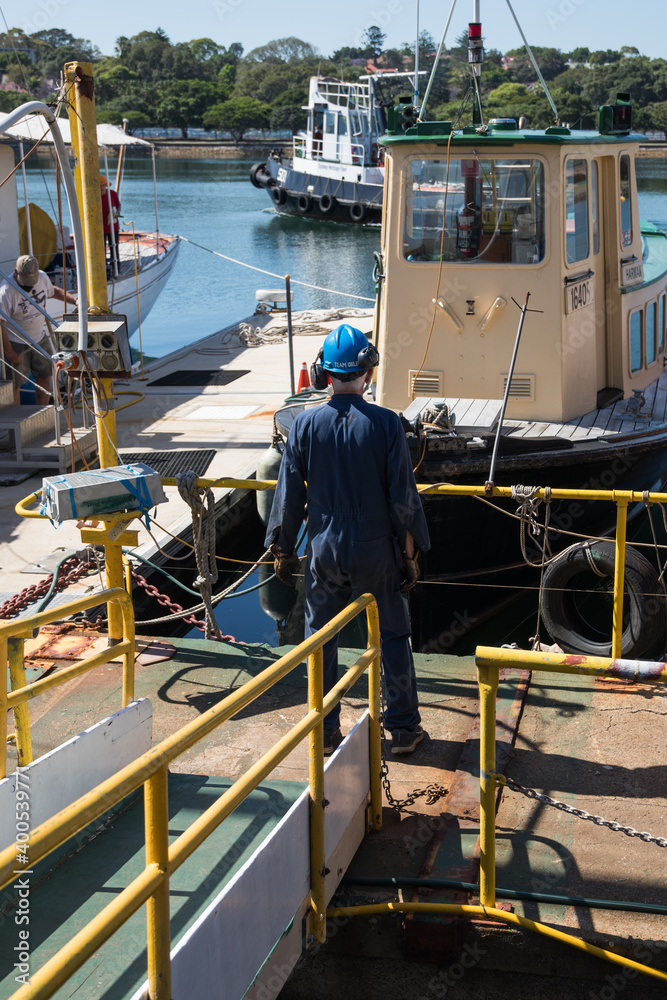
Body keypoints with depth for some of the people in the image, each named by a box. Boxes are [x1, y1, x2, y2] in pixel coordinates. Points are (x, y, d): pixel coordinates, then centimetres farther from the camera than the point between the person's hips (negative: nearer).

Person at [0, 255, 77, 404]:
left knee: (44, 378, 14)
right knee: (14, 385, -1)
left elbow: (53, 291, 16)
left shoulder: (42, 277, -7)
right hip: (16, 343, -6)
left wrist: (74, 300, 0)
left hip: (39, 338, 6)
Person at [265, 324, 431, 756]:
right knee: (393, 636, 12)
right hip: (376, 550, -1)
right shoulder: (386, 424, -11)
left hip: (325, 550, 1)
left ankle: (326, 730, 21)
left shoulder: (306, 425, -7)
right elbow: (403, 497, -8)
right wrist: (409, 551, 3)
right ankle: (404, 728, 19)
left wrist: (283, 549, 11)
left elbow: (289, 495, -1)